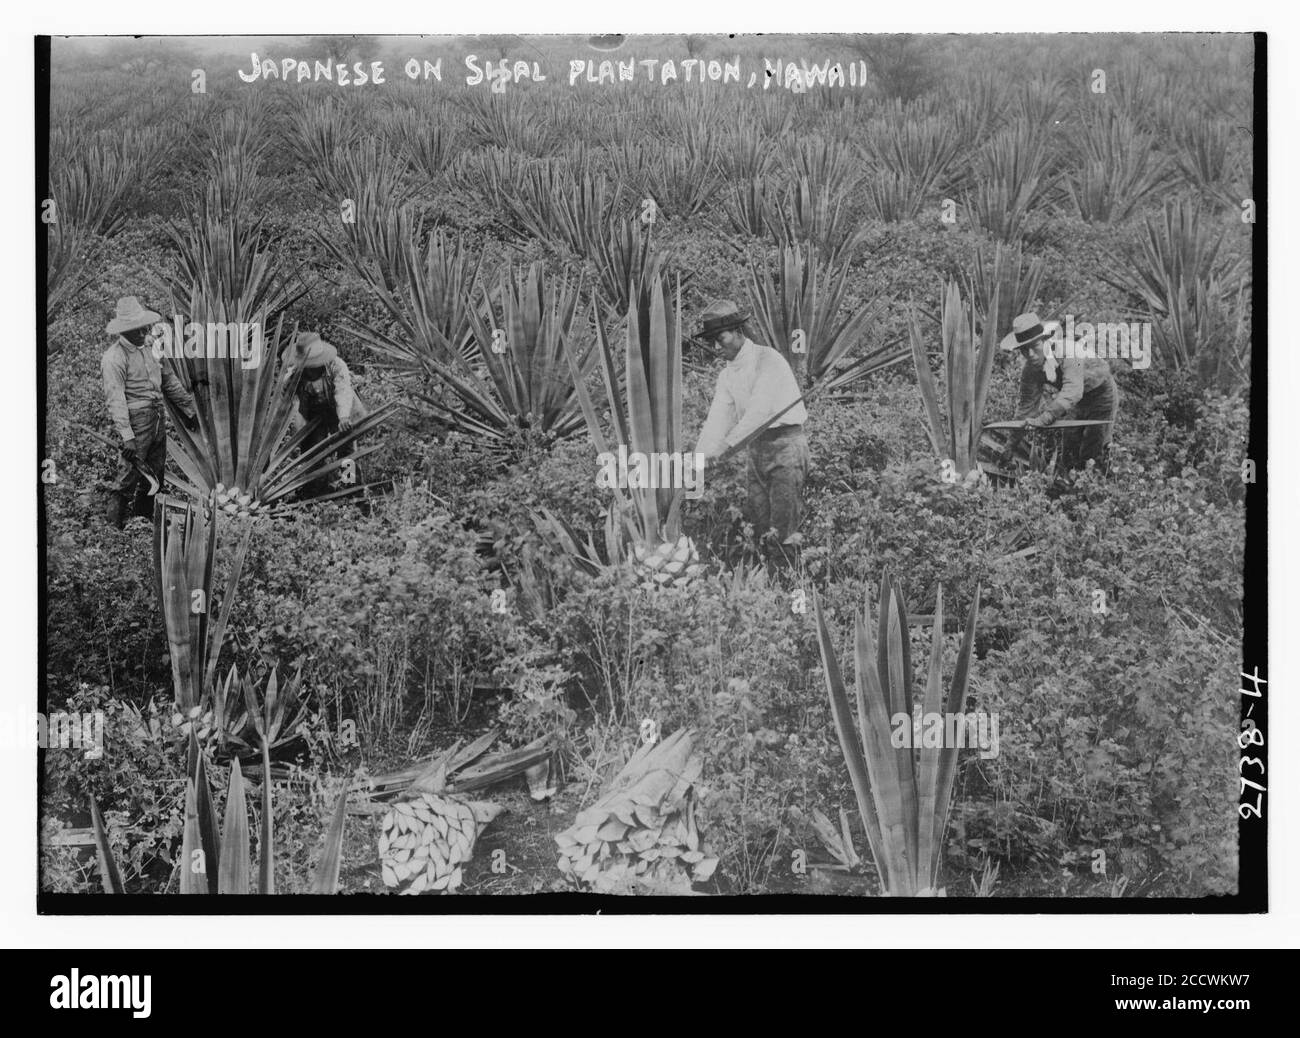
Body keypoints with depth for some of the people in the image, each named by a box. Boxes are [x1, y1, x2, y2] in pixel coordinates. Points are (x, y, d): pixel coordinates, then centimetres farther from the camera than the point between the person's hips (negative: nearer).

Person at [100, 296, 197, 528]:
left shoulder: (148, 348, 12)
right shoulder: (115, 357, -14)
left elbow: (167, 379, 23)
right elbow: (115, 399, -20)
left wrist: (188, 408, 26)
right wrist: (126, 436, -27)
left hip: (158, 418, 8)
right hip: (136, 420, -8)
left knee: (156, 472, 12)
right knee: (132, 470, -8)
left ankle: (144, 516, 24)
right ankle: (116, 524, 0)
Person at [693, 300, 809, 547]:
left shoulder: (768, 360, -13)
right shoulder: (727, 374, 11)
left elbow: (759, 411, -23)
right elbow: (718, 420, 5)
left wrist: (724, 445, -28)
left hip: (786, 445, -8)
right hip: (756, 447, 8)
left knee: (784, 530, -10)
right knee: (758, 522, 7)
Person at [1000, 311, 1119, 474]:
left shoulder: (1067, 352, -40)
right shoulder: (1030, 370, -19)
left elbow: (1072, 391, -53)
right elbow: (1027, 405, -9)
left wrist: (1044, 419, -62)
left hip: (1101, 392, -6)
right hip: (1078, 400, 6)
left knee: (1093, 452, -9)